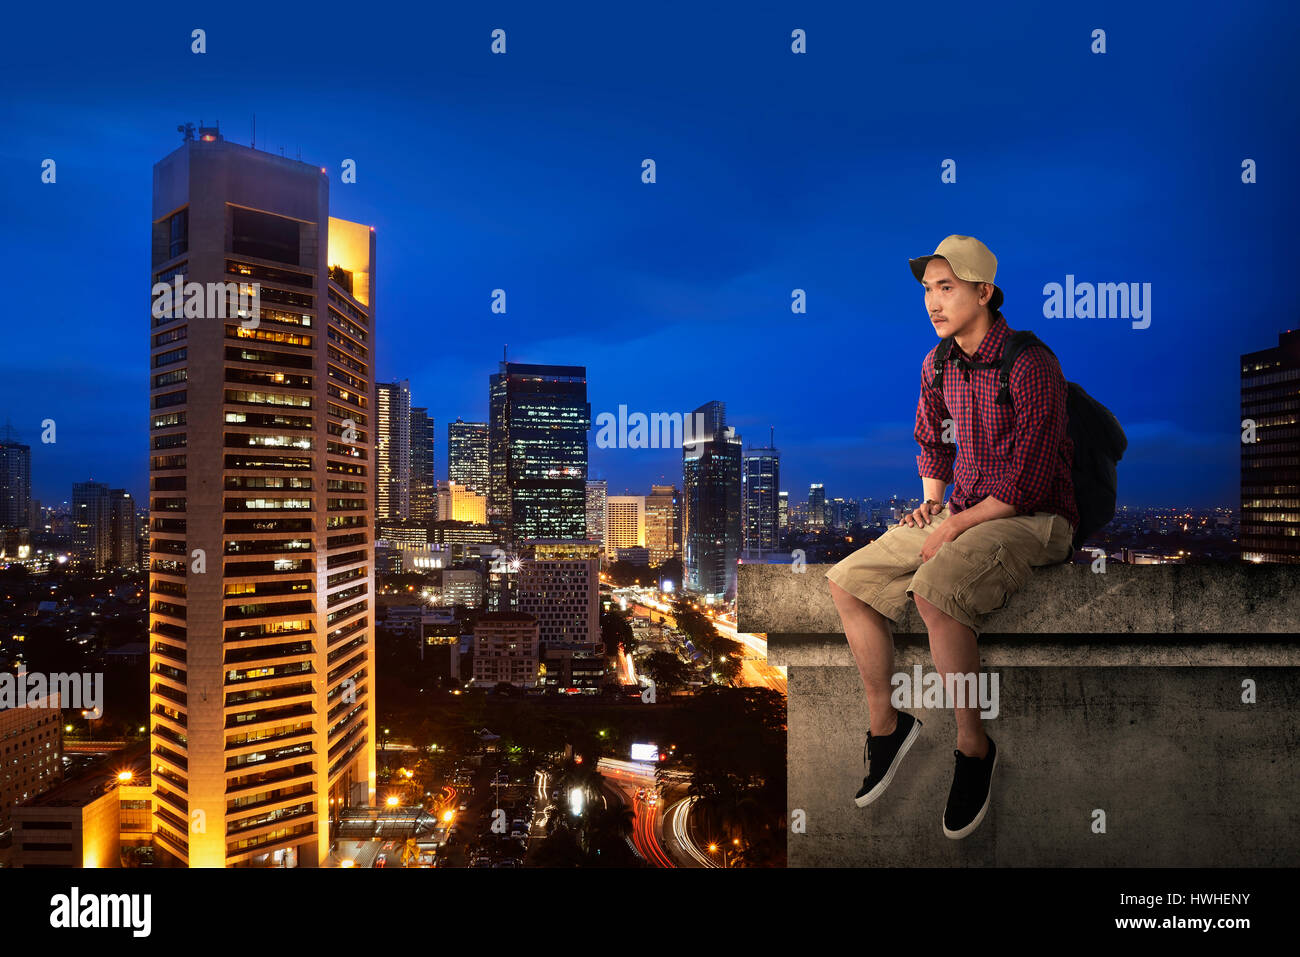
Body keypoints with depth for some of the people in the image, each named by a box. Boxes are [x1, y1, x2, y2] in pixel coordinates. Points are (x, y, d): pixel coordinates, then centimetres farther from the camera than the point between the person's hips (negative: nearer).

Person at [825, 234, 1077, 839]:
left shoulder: (1030, 365, -17)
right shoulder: (938, 365, 6)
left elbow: (1026, 482, -20)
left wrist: (955, 524, -17)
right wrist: (931, 500, 8)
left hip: (1033, 518, -7)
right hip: (961, 513, 8)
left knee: (934, 591, -34)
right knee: (846, 582, -3)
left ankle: (973, 745, -12)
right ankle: (885, 722, 12)